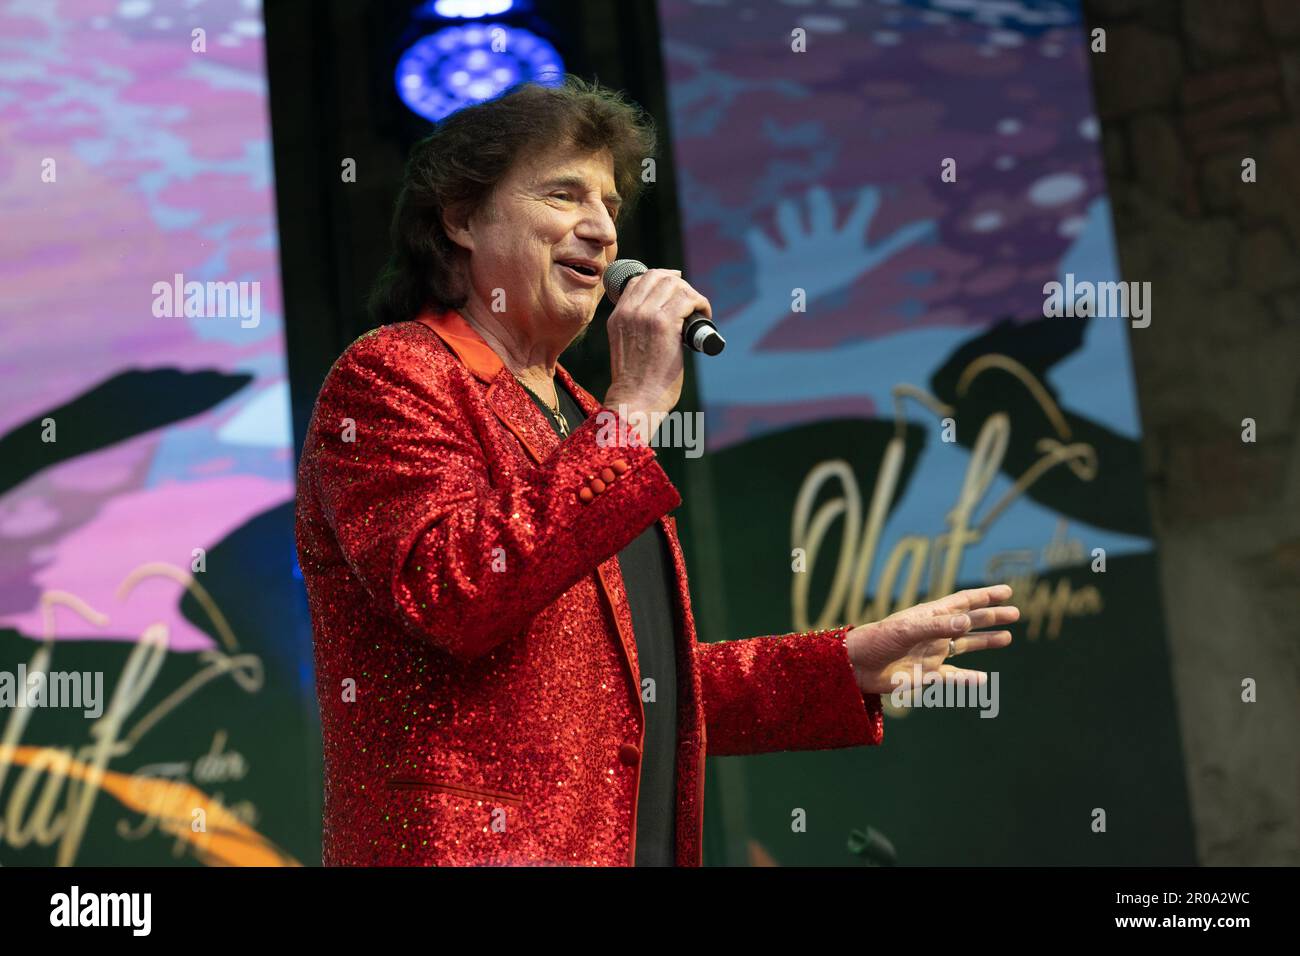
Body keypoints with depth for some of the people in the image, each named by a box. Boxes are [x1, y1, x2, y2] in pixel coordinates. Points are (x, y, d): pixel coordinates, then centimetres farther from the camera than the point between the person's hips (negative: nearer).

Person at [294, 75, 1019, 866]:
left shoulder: (569, 412, 22)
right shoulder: (387, 377, -4)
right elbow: (453, 595, -22)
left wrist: (853, 663, 19)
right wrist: (632, 411, -17)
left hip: (641, 841, 8)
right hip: (471, 842, -8)